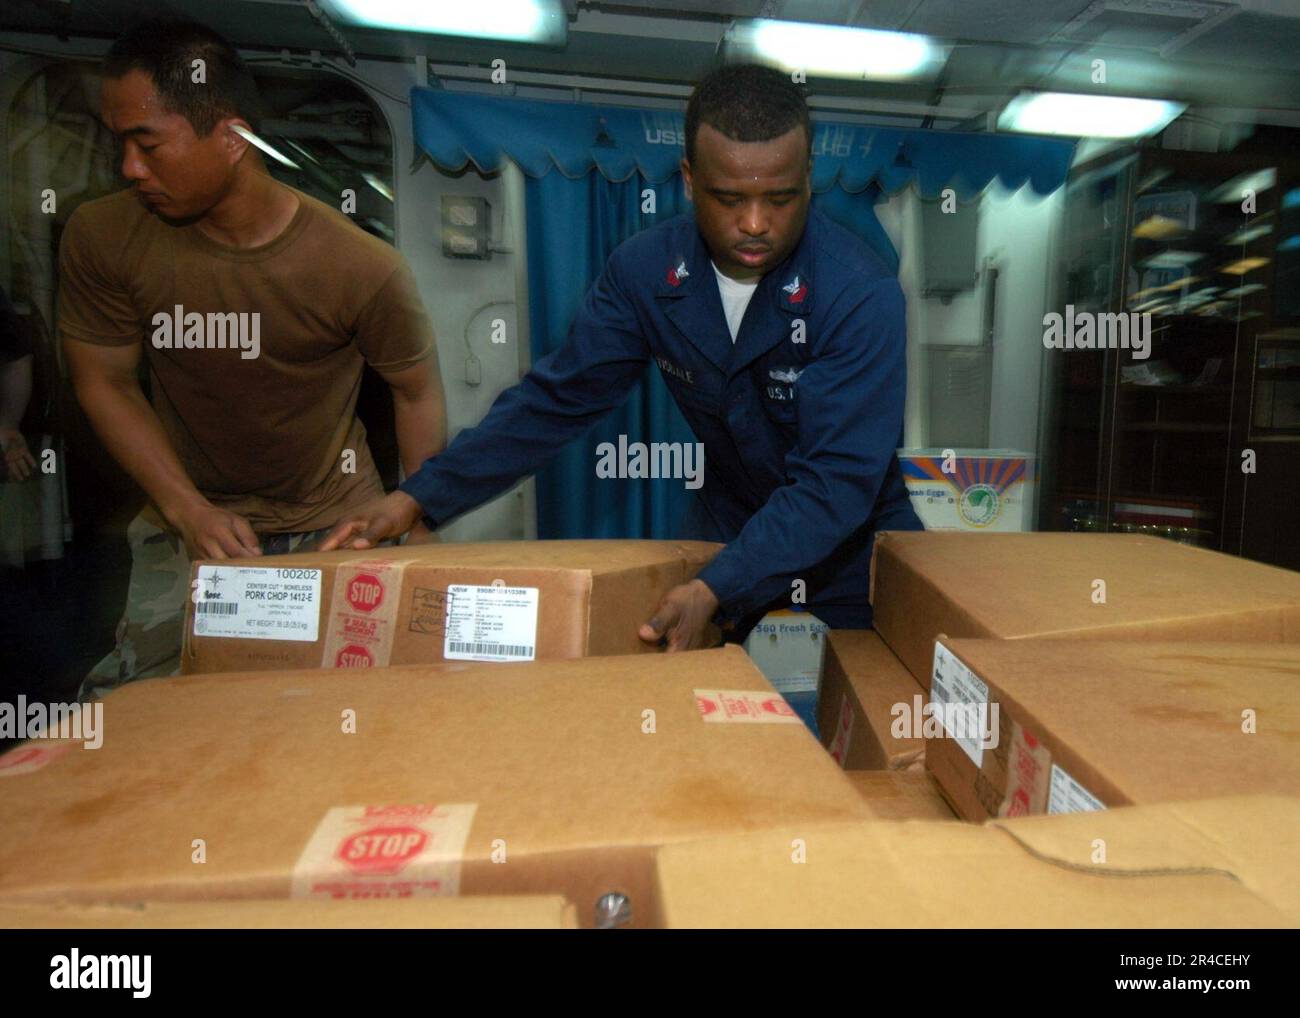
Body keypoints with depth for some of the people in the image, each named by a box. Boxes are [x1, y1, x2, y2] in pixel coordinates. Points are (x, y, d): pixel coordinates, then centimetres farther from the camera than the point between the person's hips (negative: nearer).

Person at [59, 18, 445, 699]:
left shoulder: (364, 268, -19)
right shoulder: (101, 240, -11)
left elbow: (416, 391, -6)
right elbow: (104, 382, 0)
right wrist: (188, 510, -12)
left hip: (336, 523, -1)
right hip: (188, 521, 2)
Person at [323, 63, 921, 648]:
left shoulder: (861, 297, -26)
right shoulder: (644, 270, -15)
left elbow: (839, 477, -31)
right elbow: (559, 398, -12)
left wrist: (716, 589, -44)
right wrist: (420, 498, -20)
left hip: (847, 542, -2)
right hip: (726, 521, 3)